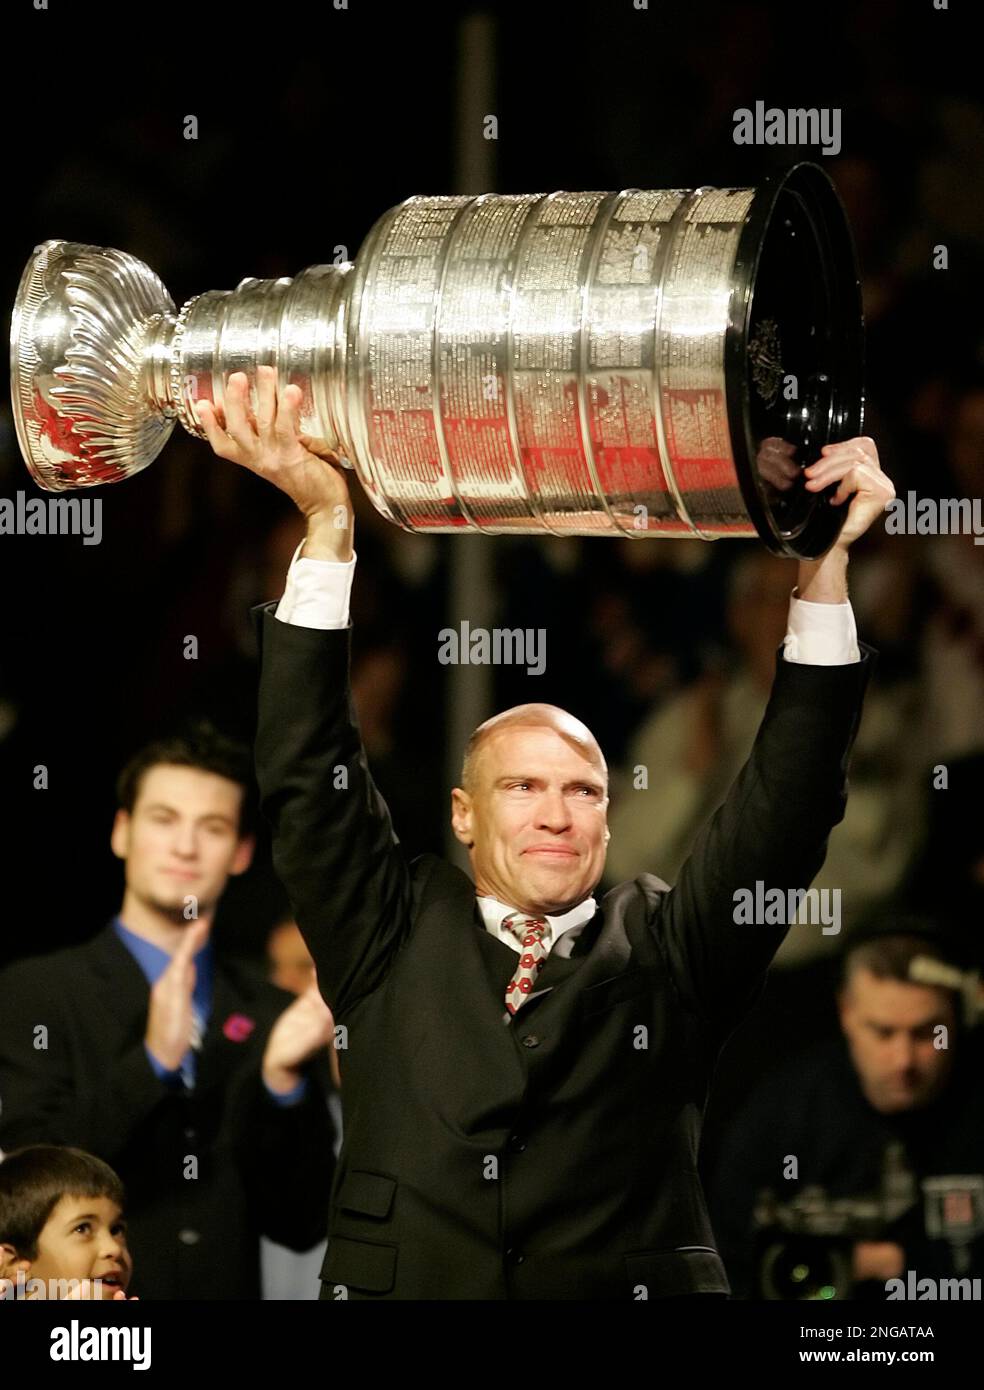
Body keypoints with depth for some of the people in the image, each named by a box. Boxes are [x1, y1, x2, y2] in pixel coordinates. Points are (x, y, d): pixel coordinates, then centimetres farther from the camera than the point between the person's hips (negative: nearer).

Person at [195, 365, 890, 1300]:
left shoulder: (668, 952, 15)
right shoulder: (392, 940, 15)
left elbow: (786, 810, 5)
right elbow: (309, 780, 6)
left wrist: (823, 565, -4)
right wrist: (327, 523, -2)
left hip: (635, 1289, 0)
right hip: (400, 1289, 0)